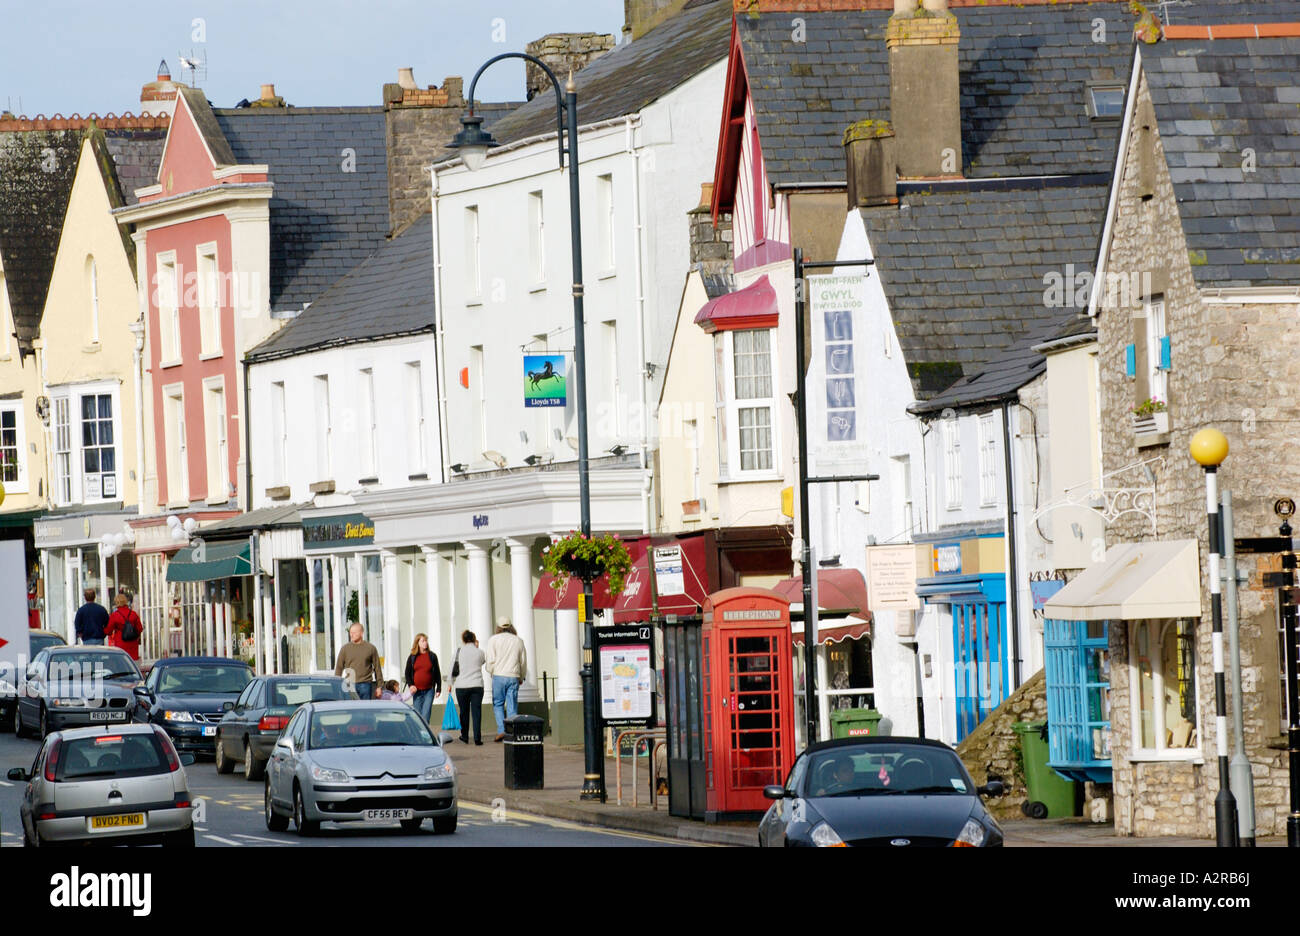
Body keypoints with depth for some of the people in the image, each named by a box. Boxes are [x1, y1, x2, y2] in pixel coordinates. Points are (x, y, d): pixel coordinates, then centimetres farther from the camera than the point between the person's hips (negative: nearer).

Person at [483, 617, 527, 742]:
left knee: (498, 704, 8)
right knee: (512, 706, 4)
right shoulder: (518, 641, 9)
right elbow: (523, 661, 14)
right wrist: (521, 678, 26)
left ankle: (501, 730, -7)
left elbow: (490, 660, -6)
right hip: (514, 676, 2)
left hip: (499, 676, -2)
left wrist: (491, 671, 12)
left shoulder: (494, 640, -1)